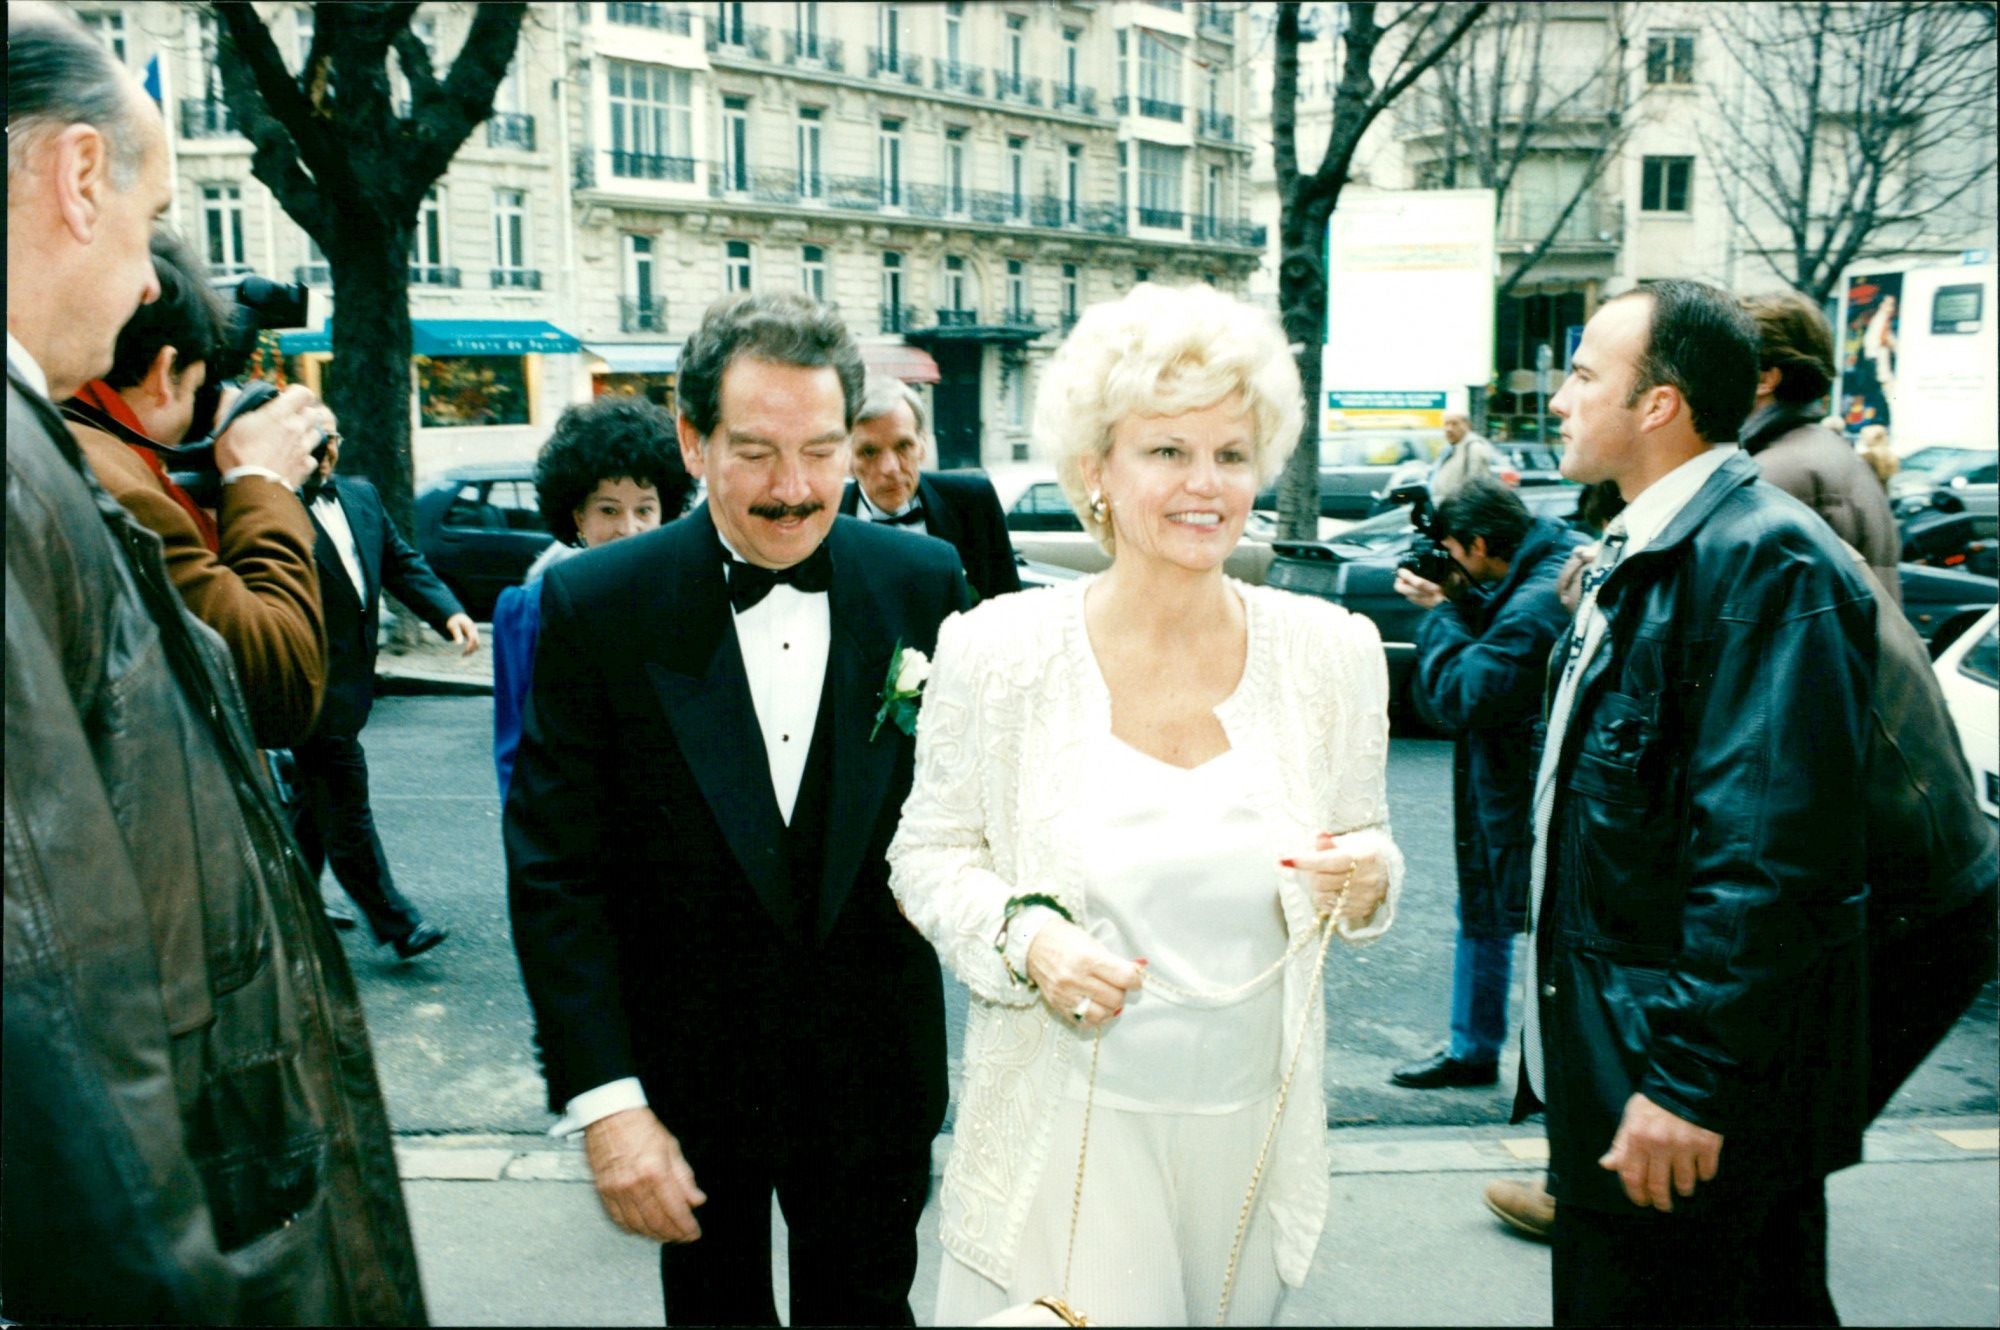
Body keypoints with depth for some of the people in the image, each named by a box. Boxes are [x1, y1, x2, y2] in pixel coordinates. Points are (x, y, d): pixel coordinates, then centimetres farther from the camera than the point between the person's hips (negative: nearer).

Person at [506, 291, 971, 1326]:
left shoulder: (924, 585, -8)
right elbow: (554, 875, -12)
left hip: (872, 1076, 1)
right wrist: (603, 1102, -16)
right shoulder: (595, 606, -13)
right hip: (688, 1073, -1)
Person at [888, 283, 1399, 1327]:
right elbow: (930, 851, 0)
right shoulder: (997, 652, -9)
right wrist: (1024, 937, -17)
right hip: (1066, 1122, -2)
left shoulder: (1333, 652, -3)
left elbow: (1367, 857, 9)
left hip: (1251, 1122, 2)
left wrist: (1365, 879, -13)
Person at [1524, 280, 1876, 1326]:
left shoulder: (1766, 560, -20)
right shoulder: (1637, 553, 12)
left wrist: (1691, 1081, -24)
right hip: (1607, 1045, 9)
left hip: (1694, 1087, -9)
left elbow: (1769, 854, -24)